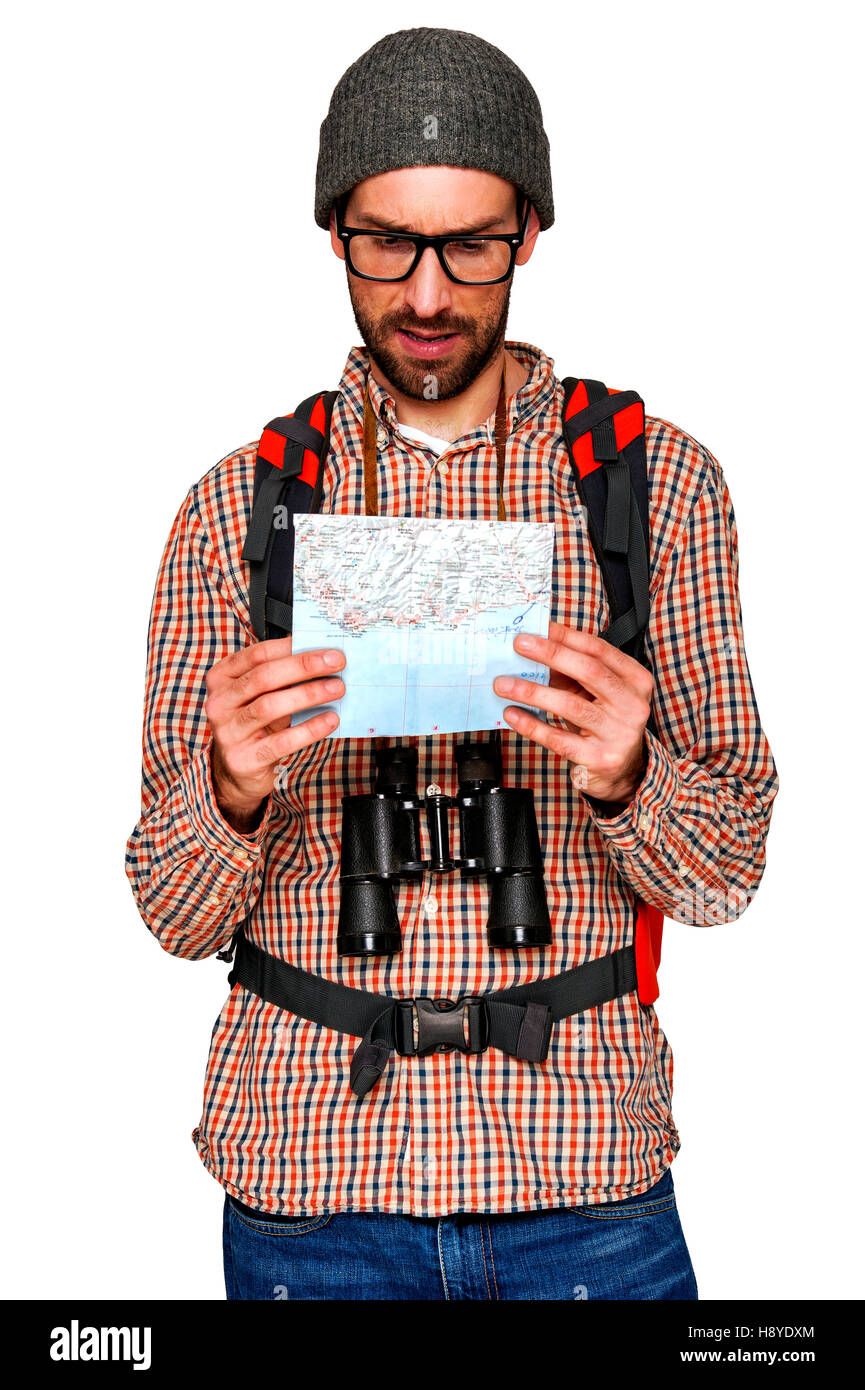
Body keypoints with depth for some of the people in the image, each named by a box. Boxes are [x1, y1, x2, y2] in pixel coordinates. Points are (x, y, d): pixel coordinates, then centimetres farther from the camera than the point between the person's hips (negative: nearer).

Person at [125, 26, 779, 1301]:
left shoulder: (664, 480, 0)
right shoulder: (234, 504, 1)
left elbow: (726, 873, 0)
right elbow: (177, 916, 1)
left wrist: (626, 777, -21)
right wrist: (230, 791, -21)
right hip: (307, 1180, 1)